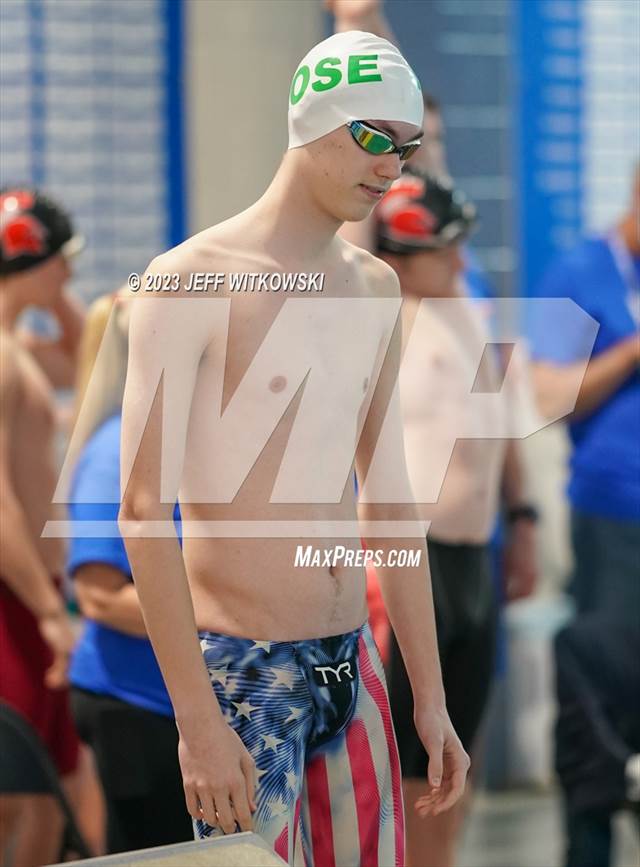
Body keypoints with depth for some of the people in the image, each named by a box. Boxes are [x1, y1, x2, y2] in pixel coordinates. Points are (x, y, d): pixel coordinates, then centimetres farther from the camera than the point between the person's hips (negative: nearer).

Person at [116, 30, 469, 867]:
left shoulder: (375, 288, 12)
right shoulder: (191, 281, -10)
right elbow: (142, 512, -14)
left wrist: (431, 696, 14)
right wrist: (198, 721, -19)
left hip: (352, 665, 7)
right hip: (242, 672, -7)